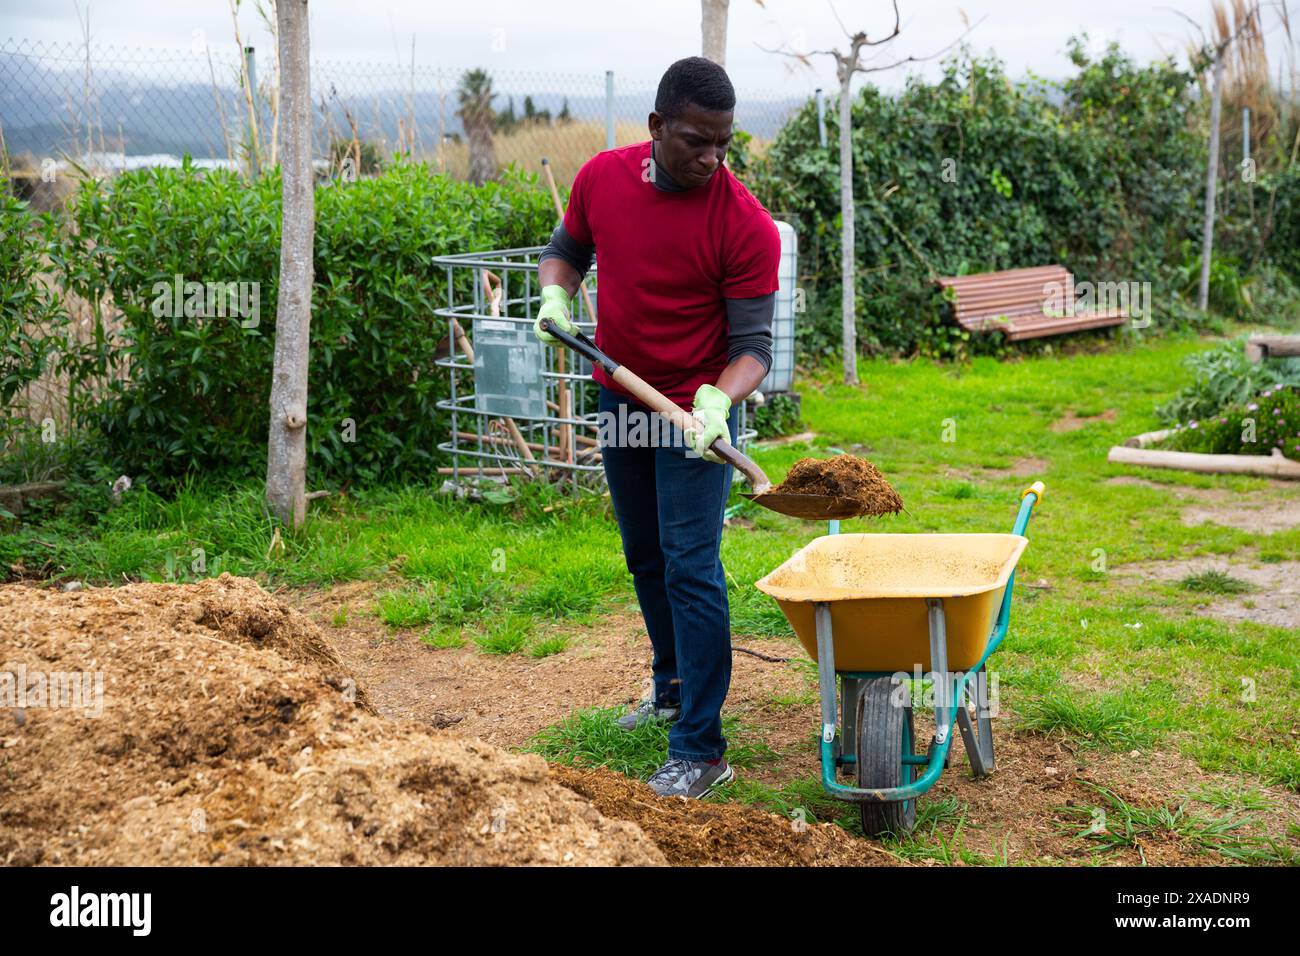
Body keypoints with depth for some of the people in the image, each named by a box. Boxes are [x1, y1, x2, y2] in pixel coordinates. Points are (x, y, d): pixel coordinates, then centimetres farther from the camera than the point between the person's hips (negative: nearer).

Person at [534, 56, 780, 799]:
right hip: (621, 401, 6)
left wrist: (717, 402, -37)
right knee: (647, 560, 18)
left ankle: (701, 751, -5)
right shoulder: (602, 177, -6)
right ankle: (674, 688, 38)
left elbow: (752, 344, -18)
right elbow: (566, 248, 13)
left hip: (697, 412, -5)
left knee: (690, 570, -10)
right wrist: (556, 295, -8)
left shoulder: (745, 224, -20)